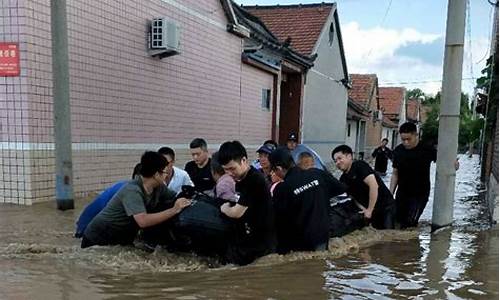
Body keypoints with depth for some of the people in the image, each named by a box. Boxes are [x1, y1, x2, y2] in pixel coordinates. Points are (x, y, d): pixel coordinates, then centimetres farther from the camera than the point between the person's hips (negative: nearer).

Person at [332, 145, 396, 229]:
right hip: (369, 210, 6)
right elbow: (354, 197, 9)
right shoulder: (343, 180, 5)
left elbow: (374, 185, -26)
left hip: (386, 207, -6)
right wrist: (363, 209, -12)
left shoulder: (360, 166, -17)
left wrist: (369, 210, -22)